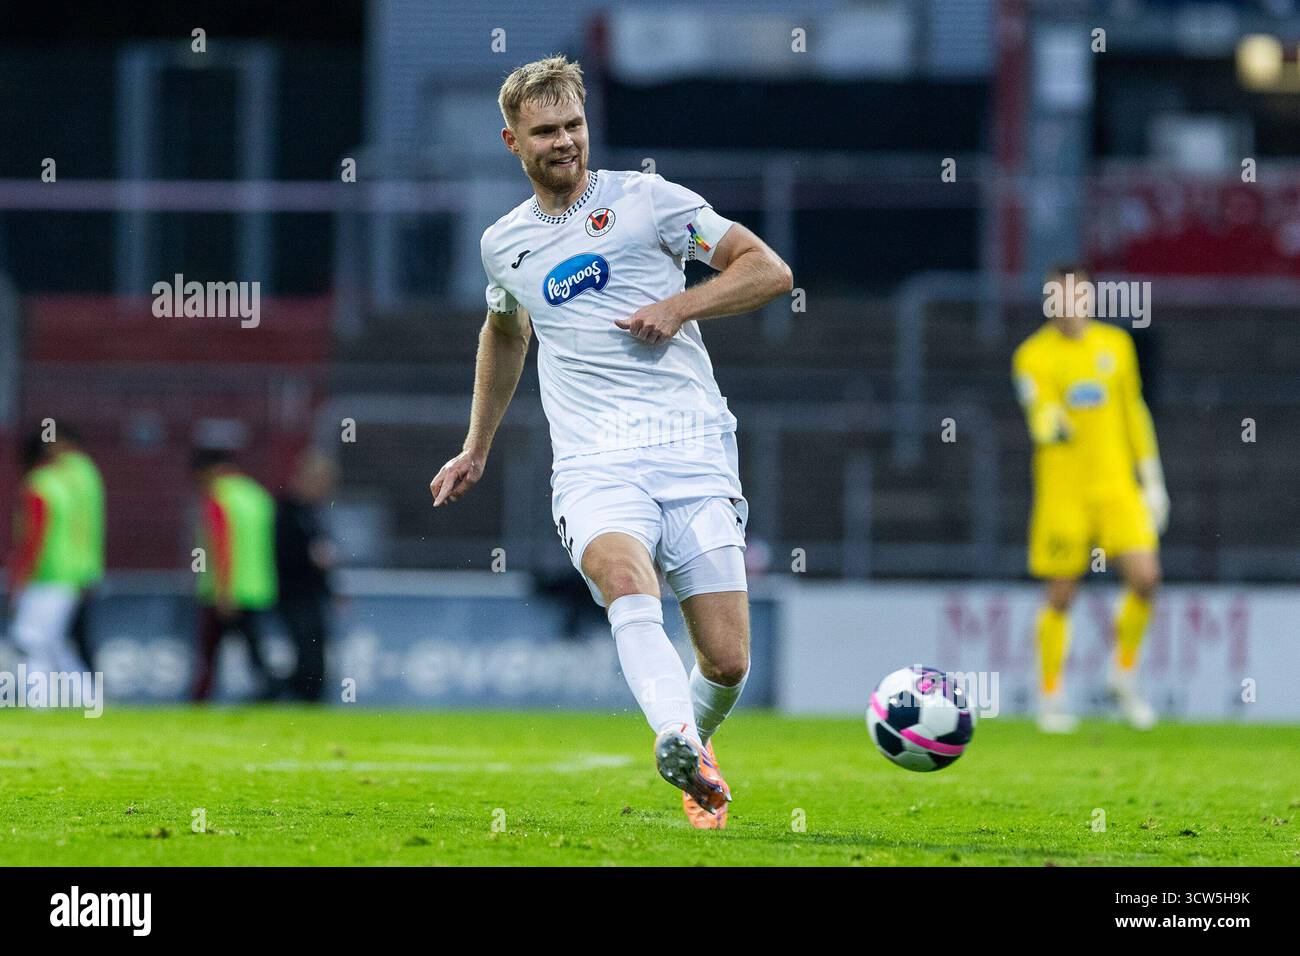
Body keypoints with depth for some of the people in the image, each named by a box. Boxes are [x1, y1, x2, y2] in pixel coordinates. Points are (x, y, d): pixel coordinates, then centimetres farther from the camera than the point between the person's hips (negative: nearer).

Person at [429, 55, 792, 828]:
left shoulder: (645, 199, 6)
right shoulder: (504, 243, 18)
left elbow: (770, 271, 6)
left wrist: (680, 306, -9)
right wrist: (476, 451, 44)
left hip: (694, 449, -1)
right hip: (595, 465, 1)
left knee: (728, 662, -6)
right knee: (625, 580, -33)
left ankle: (695, 742, 28)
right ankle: (677, 744, -55)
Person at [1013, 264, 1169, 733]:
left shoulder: (1115, 344, 8)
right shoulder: (1033, 356, -6)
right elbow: (1040, 421, -18)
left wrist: (1152, 479, 15)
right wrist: (1052, 424, -42)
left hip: (1117, 485, 3)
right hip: (1062, 490, -3)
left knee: (1145, 578, -10)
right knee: (1060, 597, 0)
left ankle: (1124, 675, 12)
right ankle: (1050, 698, 15)